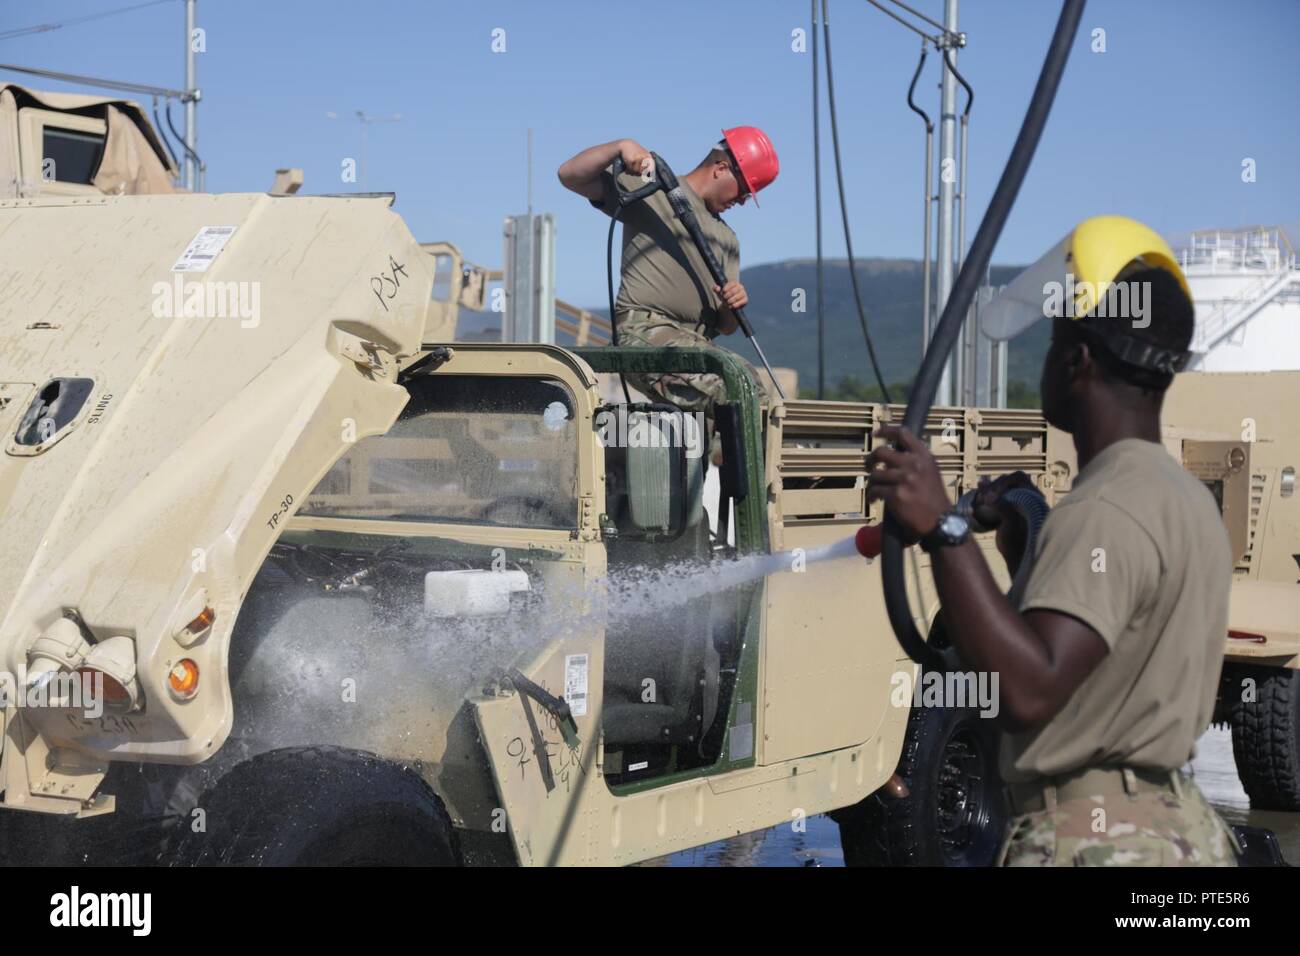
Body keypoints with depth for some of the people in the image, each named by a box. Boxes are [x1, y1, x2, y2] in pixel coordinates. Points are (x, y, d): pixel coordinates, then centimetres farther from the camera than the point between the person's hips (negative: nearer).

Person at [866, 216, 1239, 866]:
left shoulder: (1105, 513, -19)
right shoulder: (1189, 500, 14)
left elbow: (1027, 692, -30)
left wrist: (944, 530, -30)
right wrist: (1030, 551, 14)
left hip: (1093, 842, -11)